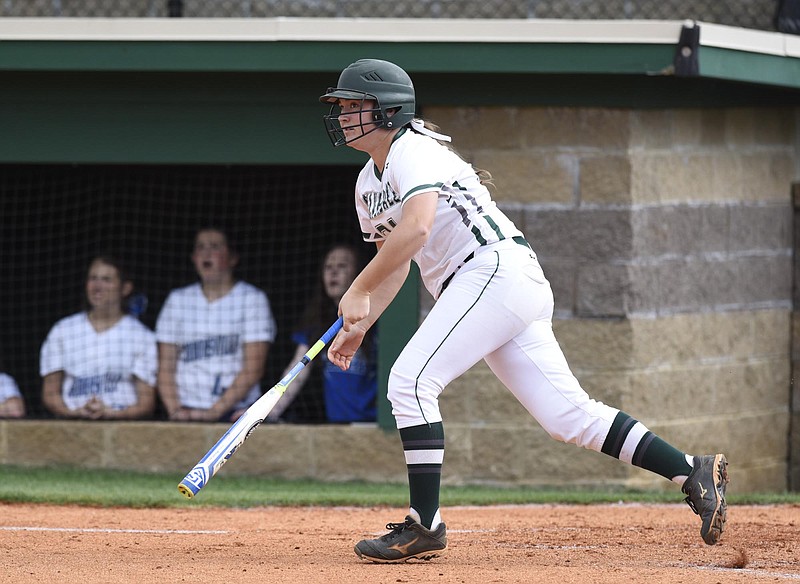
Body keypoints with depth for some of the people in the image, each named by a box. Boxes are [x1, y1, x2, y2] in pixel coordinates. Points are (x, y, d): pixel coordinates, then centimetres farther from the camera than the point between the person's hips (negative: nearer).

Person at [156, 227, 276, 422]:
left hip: (234, 414, -2)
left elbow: (253, 369, -2)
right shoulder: (178, 300, 16)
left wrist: (214, 412, -11)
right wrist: (175, 411, -5)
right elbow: (165, 367, 12)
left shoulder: (252, 299, 6)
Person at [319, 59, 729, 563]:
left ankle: (425, 526, -16)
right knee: (566, 413, 3)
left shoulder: (412, 150, -9)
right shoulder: (370, 185, 20)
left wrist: (357, 292, -24)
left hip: (498, 268, -10)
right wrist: (359, 327, 15)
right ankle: (693, 472, 5)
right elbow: (394, 262, 29)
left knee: (411, 380, -17)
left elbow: (415, 229, -26)